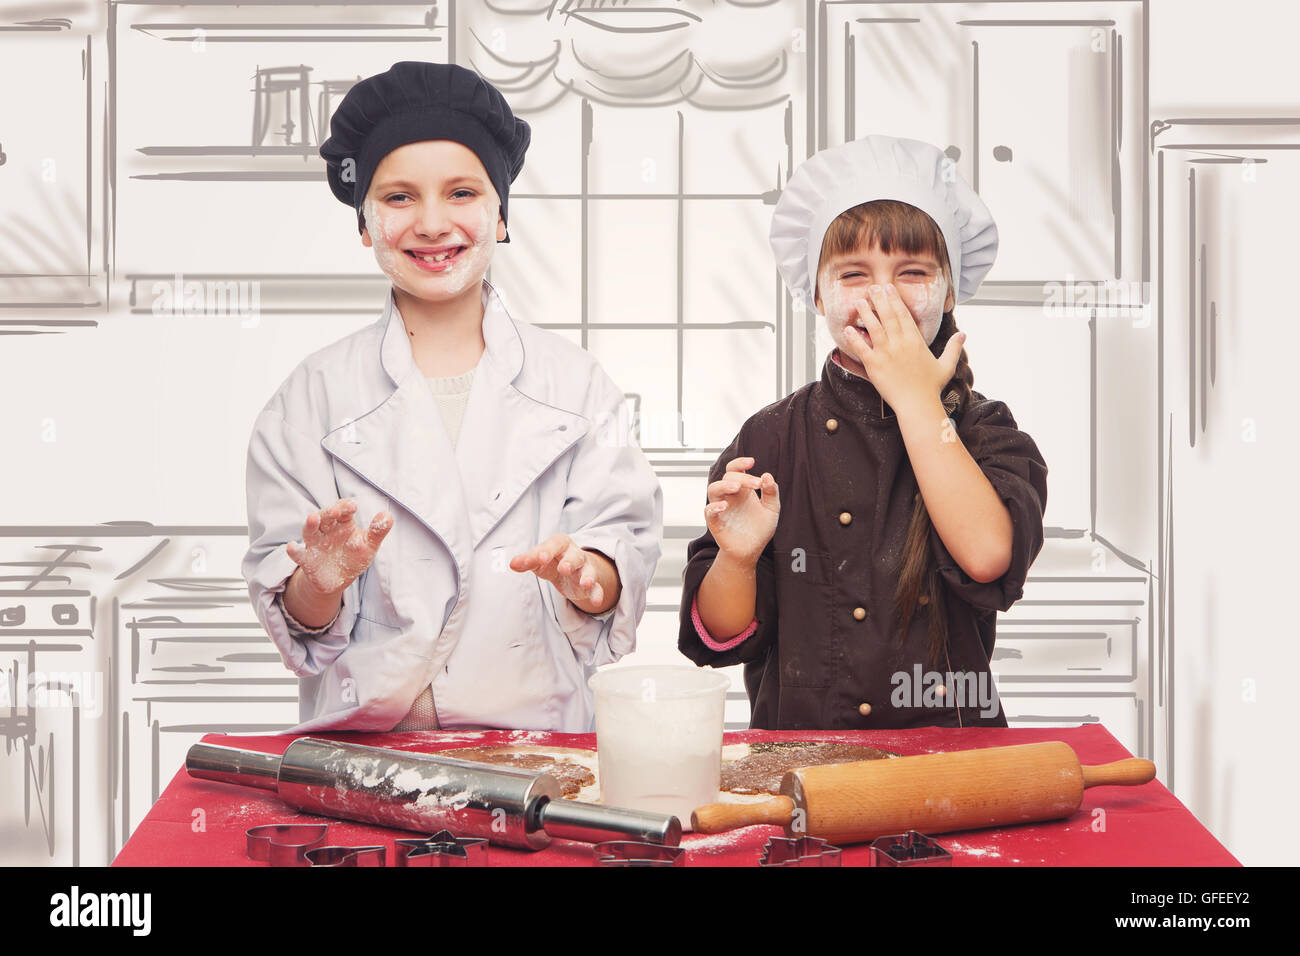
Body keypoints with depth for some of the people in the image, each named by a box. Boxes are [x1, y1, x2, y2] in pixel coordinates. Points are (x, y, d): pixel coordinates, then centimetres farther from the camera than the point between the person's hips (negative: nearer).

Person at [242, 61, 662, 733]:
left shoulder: (571, 382, 10)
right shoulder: (316, 394, 8)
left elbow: (623, 556, 4)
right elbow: (293, 621, 5)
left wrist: (585, 575, -17)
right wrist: (319, 584, -15)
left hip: (536, 734, 1)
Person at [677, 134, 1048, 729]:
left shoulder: (984, 431, 1)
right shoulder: (772, 439, 0)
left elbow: (987, 555, -23)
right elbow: (721, 636, 1)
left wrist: (916, 401, -13)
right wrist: (738, 558, -22)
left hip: (947, 751, 1)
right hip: (799, 751, 0)